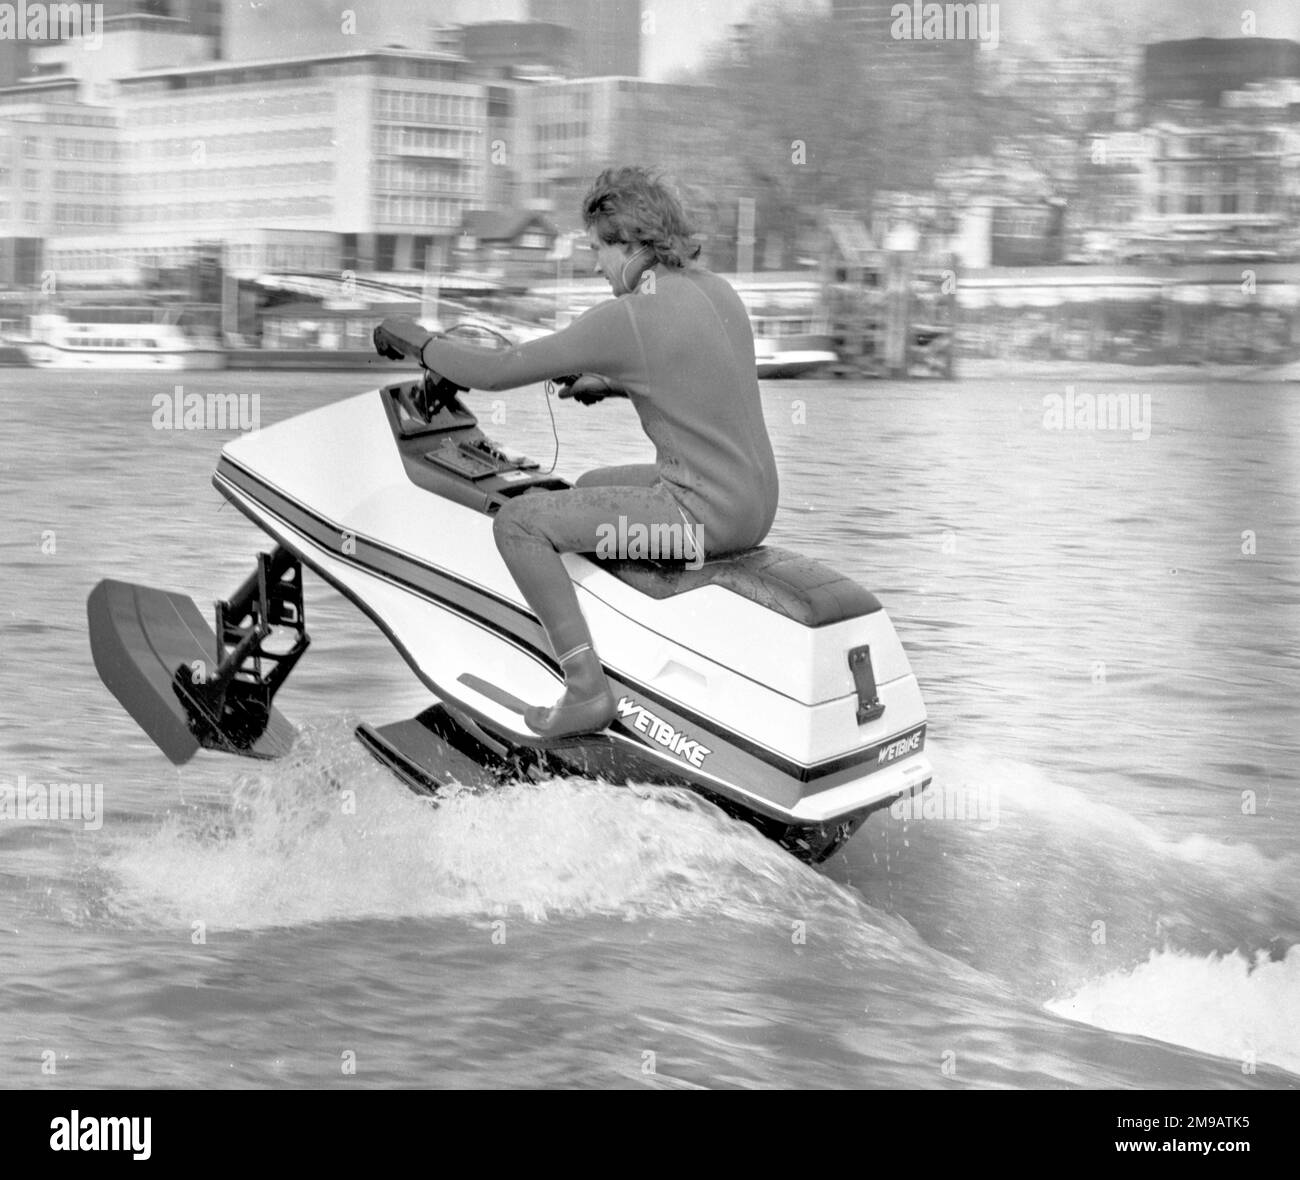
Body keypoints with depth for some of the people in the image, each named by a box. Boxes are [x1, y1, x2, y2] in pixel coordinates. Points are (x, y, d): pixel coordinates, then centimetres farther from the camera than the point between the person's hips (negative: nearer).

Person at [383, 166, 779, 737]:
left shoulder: (624, 318, -16)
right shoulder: (718, 290, 8)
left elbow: (496, 372, -10)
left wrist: (427, 346, 7)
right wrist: (609, 384, 23)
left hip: (703, 513, -9)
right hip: (757, 504, 9)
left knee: (518, 521, -6)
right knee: (592, 486, 31)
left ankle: (586, 689, -6)